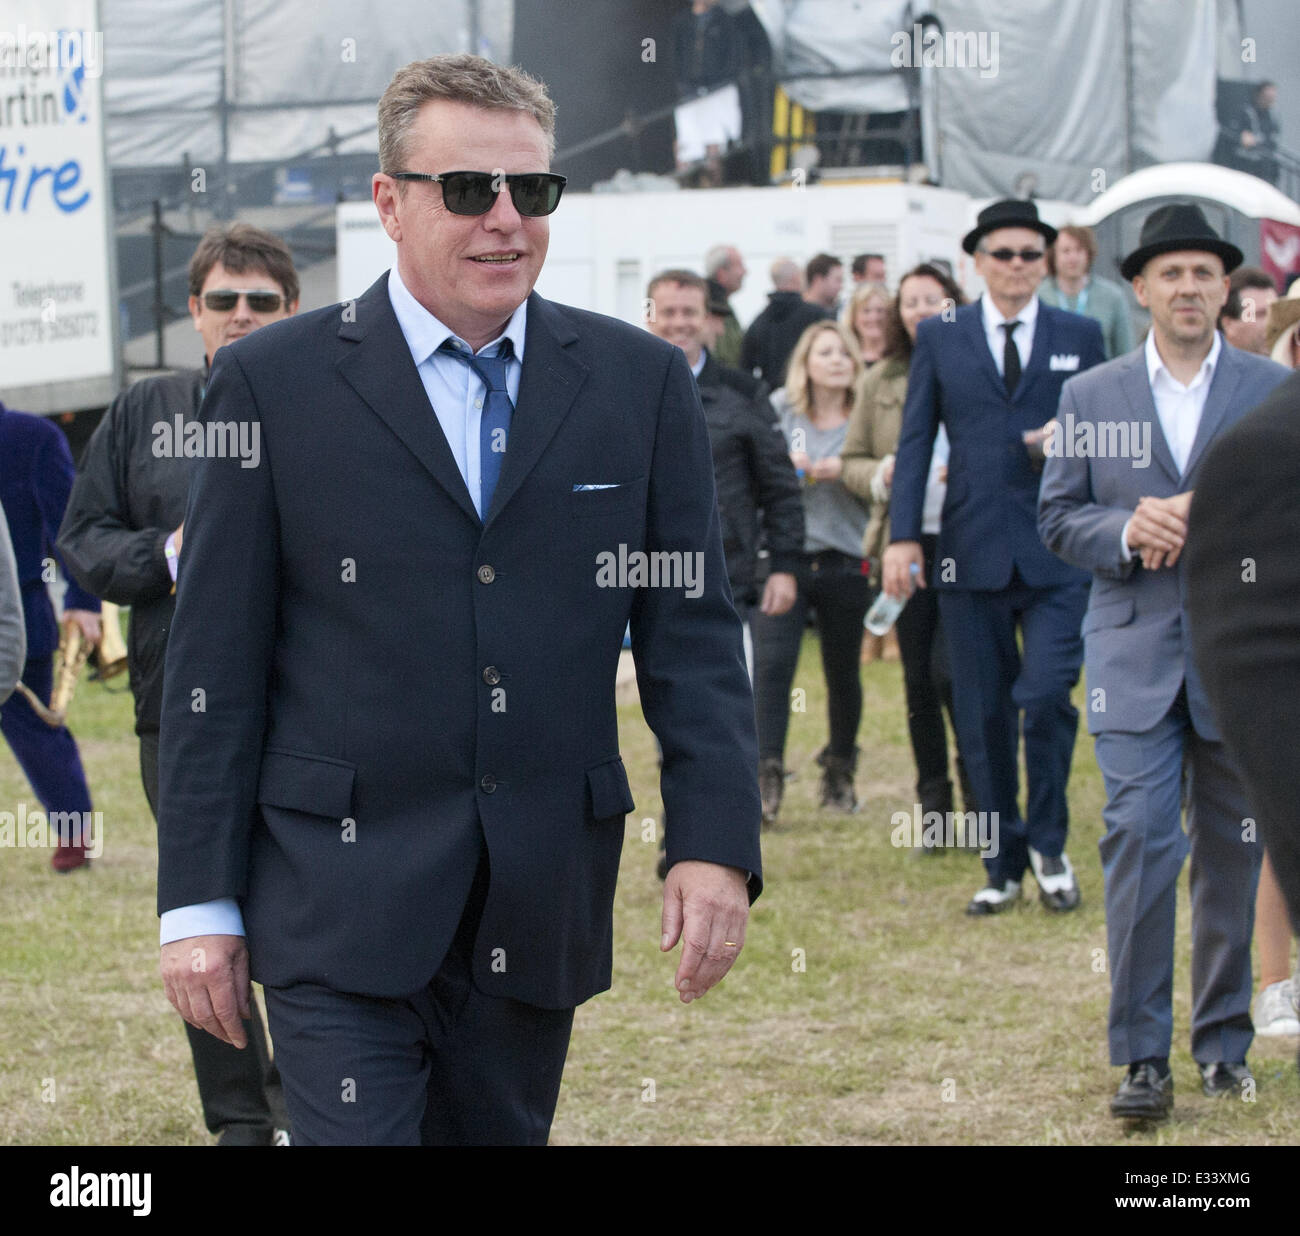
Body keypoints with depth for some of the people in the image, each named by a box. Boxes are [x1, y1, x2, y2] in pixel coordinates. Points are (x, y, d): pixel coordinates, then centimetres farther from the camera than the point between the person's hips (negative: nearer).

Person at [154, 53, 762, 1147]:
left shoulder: (641, 382, 7)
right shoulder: (272, 384, 0)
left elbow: (694, 635, 6)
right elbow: (216, 661, 0)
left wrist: (716, 844, -6)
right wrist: (199, 902, -4)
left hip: (544, 903, 3)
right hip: (342, 892, -3)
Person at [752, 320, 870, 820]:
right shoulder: (780, 409, 4)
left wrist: (845, 470, -18)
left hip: (845, 562, 1)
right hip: (785, 556, -1)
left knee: (842, 672, 11)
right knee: (771, 664, -14)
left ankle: (840, 770, 30)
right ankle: (766, 777, -13)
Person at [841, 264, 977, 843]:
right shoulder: (881, 381, 10)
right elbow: (851, 462, 14)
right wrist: (880, 475, -7)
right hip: (906, 545, 4)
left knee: (950, 670, -13)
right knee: (918, 679, 8)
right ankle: (934, 804, 19)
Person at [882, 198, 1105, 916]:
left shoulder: (1079, 338, 9)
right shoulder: (939, 339, 9)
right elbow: (915, 441, 6)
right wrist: (902, 535, -3)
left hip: (1058, 553, -1)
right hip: (972, 553, 1)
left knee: (1045, 696, -15)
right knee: (982, 718, 4)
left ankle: (1048, 845, 7)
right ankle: (1003, 868, 15)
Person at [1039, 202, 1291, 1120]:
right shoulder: (1091, 398, 8)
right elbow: (1057, 516, 7)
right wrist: (1128, 531, -12)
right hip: (1135, 656, 0)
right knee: (1140, 842, -10)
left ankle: (1225, 1041, 21)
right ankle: (1143, 1054, -6)